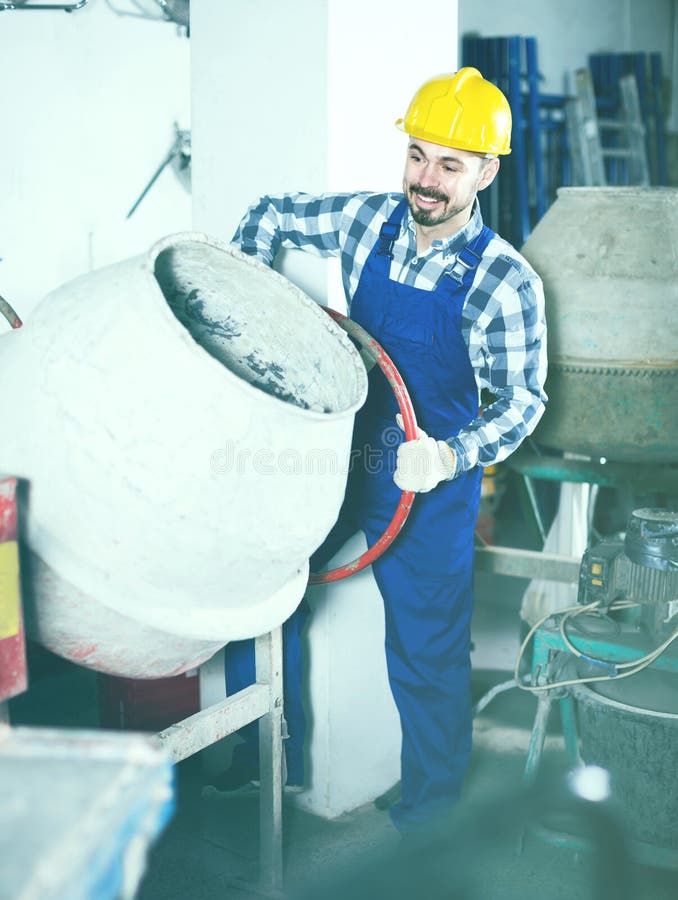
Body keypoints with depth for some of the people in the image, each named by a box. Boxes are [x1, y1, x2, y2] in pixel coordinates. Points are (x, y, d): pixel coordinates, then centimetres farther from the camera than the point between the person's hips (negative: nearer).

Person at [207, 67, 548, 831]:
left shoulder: (505, 283, -16)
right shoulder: (367, 222, -5)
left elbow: (521, 401, -14)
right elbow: (272, 215, 10)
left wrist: (453, 456, -31)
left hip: (431, 484, -4)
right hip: (341, 452, 4)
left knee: (426, 653, 6)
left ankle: (429, 806, 29)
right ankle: (274, 761, 27)